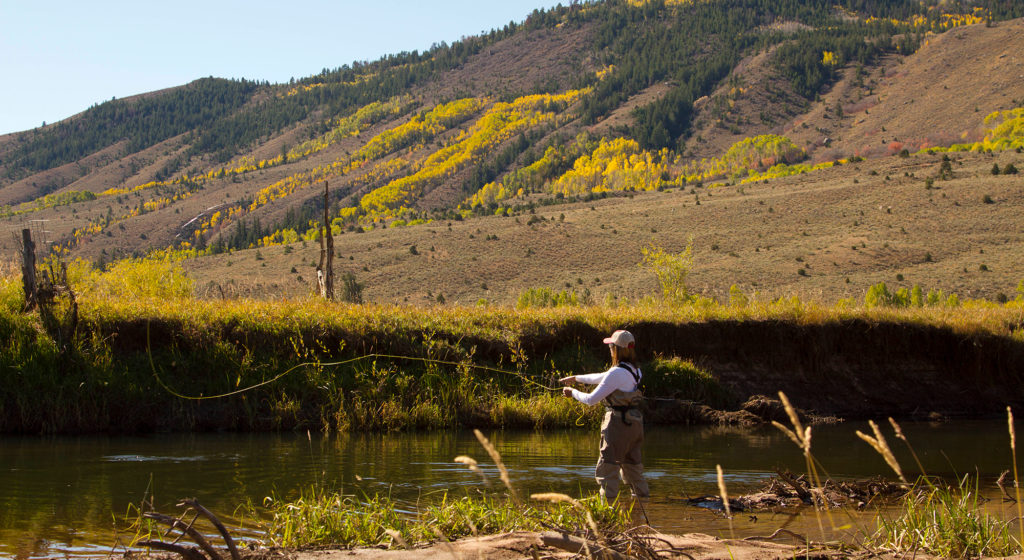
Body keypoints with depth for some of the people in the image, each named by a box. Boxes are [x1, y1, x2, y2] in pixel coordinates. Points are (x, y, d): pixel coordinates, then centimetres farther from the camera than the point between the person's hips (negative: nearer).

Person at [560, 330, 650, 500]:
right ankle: (643, 496, 22)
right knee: (632, 465, 18)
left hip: (619, 422, -8)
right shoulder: (634, 371, 10)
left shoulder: (617, 373, -17)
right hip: (635, 422, 8)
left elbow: (592, 399, -14)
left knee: (607, 467, -4)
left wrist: (573, 393, 3)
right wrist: (576, 378, 31)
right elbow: (601, 378, 24)